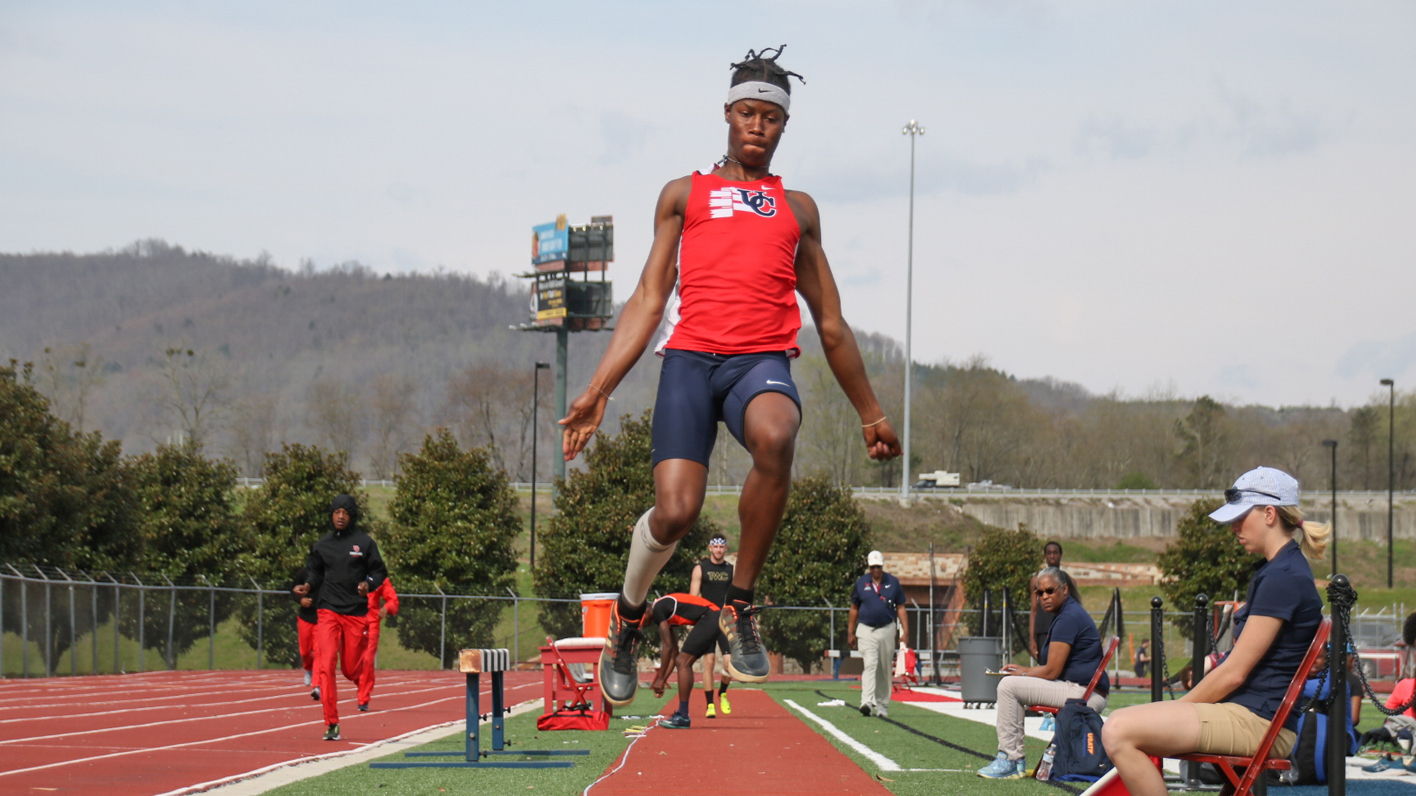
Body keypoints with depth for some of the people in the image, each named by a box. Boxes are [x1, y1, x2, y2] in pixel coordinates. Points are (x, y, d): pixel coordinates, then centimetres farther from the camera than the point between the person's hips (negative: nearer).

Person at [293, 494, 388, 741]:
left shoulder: (364, 542, 2)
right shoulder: (322, 545, 9)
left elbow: (380, 572, 5)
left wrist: (368, 584, -15)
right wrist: (307, 587, -2)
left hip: (357, 613, -1)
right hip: (328, 611, 1)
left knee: (351, 669, 4)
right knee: (325, 666, -14)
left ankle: (363, 683, 44)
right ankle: (331, 724, -11)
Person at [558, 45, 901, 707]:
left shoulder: (797, 209, 25)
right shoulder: (684, 196, 21)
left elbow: (831, 324, 29)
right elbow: (648, 301, 14)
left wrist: (870, 414, 28)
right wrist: (596, 392, 4)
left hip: (763, 360, 1)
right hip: (691, 356, -1)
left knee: (776, 437, -36)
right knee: (674, 512, -17)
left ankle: (740, 606, -19)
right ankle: (628, 616, 17)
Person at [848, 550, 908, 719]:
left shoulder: (893, 582, 4)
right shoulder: (861, 583, 3)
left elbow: (900, 608, 6)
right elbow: (854, 608, 11)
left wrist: (905, 631, -3)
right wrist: (850, 632, 9)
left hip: (887, 629, 2)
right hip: (866, 630, -2)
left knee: (885, 670, 7)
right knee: (870, 664, -17)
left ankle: (882, 706, 16)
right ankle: (867, 702, -29)